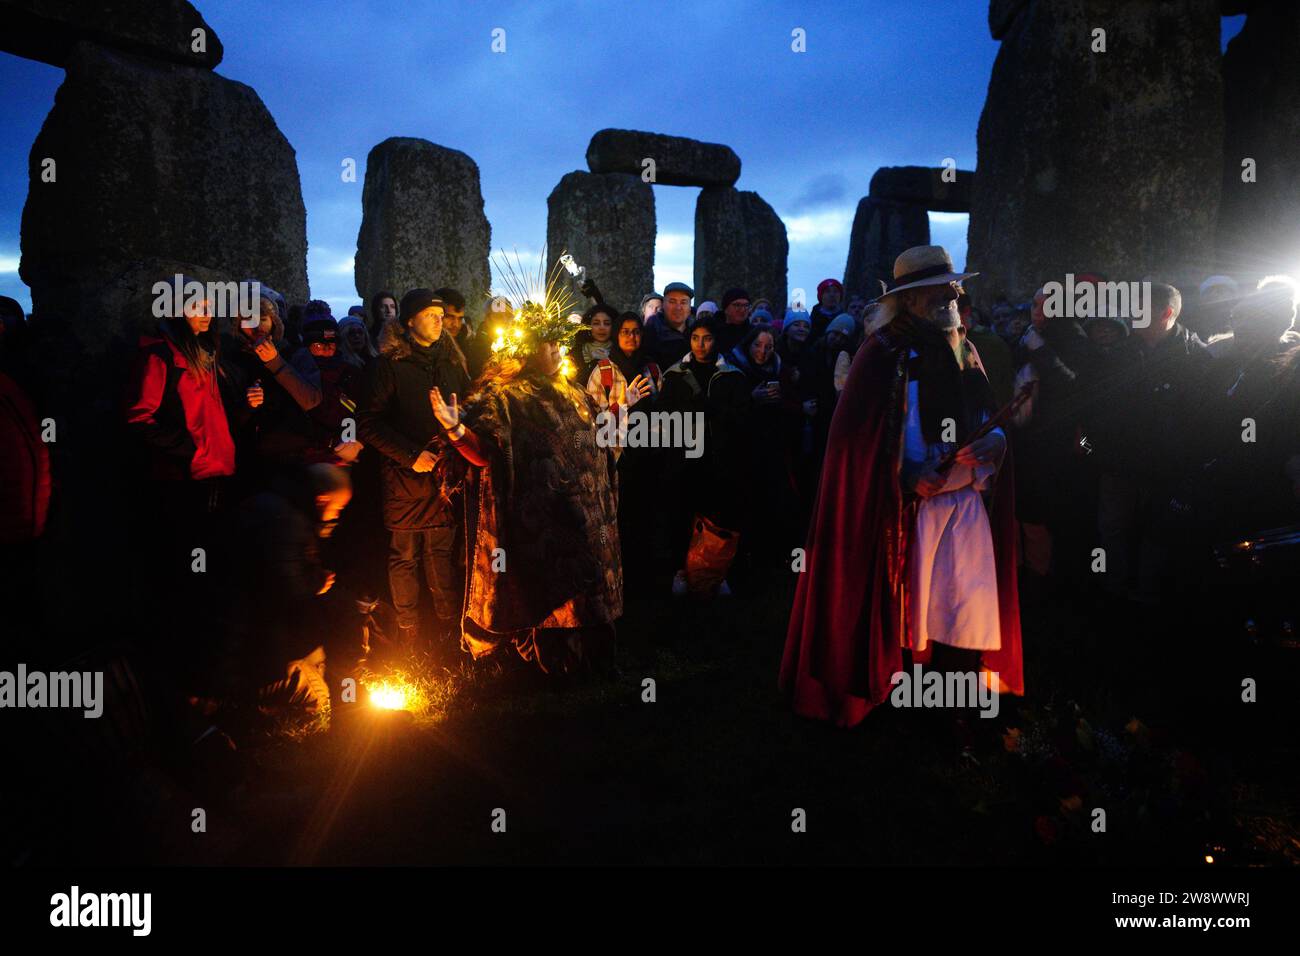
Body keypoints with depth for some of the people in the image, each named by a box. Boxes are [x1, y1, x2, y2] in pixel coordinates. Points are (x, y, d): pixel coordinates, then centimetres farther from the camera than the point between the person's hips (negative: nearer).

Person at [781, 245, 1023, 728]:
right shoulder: (884, 354, -5)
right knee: (905, 612, 1)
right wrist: (908, 477, -20)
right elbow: (855, 440, -10)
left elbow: (989, 418, 18)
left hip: (967, 501, 6)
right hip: (904, 507, -5)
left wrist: (995, 441, -5)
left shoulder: (963, 351, 15)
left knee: (969, 612, 3)